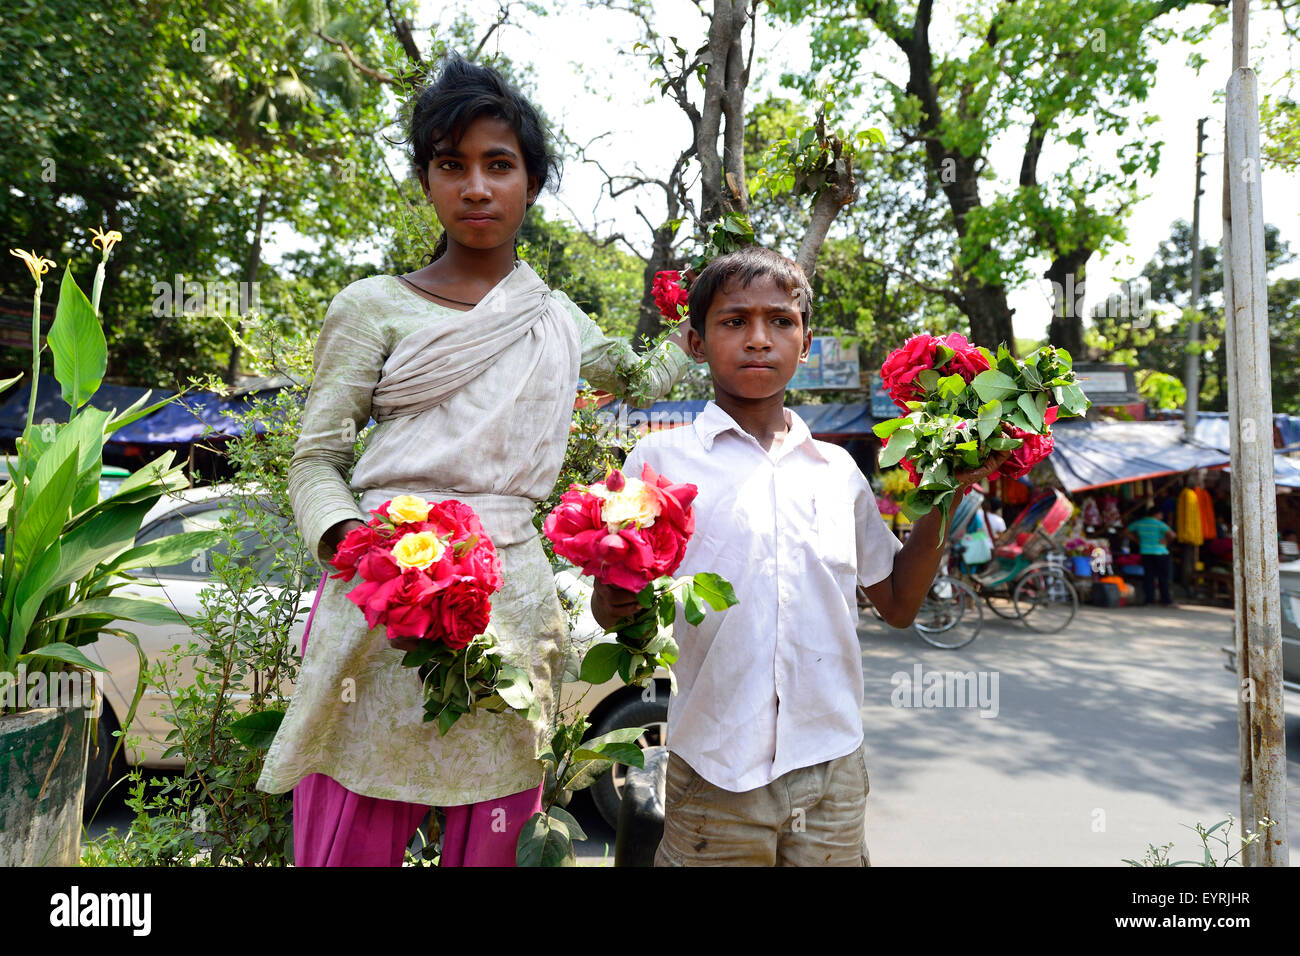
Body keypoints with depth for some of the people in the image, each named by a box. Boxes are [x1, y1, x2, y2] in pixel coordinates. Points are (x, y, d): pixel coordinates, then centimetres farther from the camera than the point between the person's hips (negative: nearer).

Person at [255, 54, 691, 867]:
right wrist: (351, 542, -15)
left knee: (491, 847, 7)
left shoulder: (561, 321, 17)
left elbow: (642, 378, 35)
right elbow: (316, 459, 3)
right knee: (349, 844, -1)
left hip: (514, 600, 3)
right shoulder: (376, 305, 6)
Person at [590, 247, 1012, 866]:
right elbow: (614, 601, 0)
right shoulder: (660, 460, -3)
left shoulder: (837, 469, 7)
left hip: (833, 768, 3)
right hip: (713, 774, -3)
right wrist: (611, 603, -23)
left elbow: (898, 604, 14)